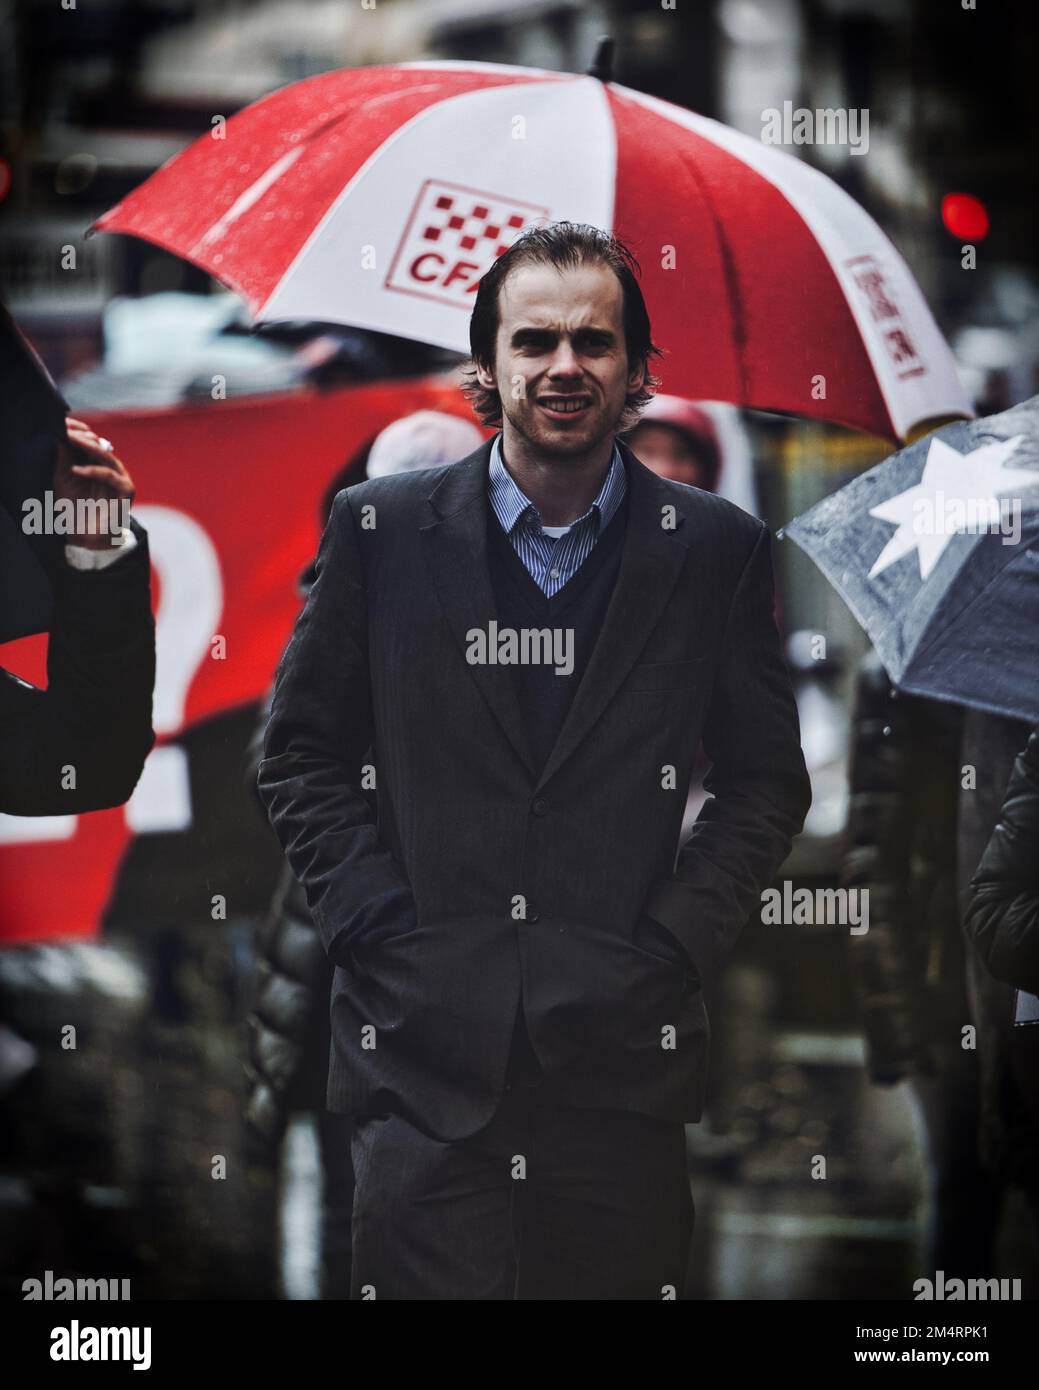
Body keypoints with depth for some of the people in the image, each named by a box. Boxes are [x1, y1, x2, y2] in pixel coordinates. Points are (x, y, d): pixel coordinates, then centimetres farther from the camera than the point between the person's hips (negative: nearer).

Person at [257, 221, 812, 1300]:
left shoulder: (715, 551, 5)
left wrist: (672, 947, -1)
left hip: (620, 1050, 1)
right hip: (422, 1047, 0)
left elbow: (768, 783, 10)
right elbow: (301, 758, 10)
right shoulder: (381, 530, 5)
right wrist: (372, 925, -1)